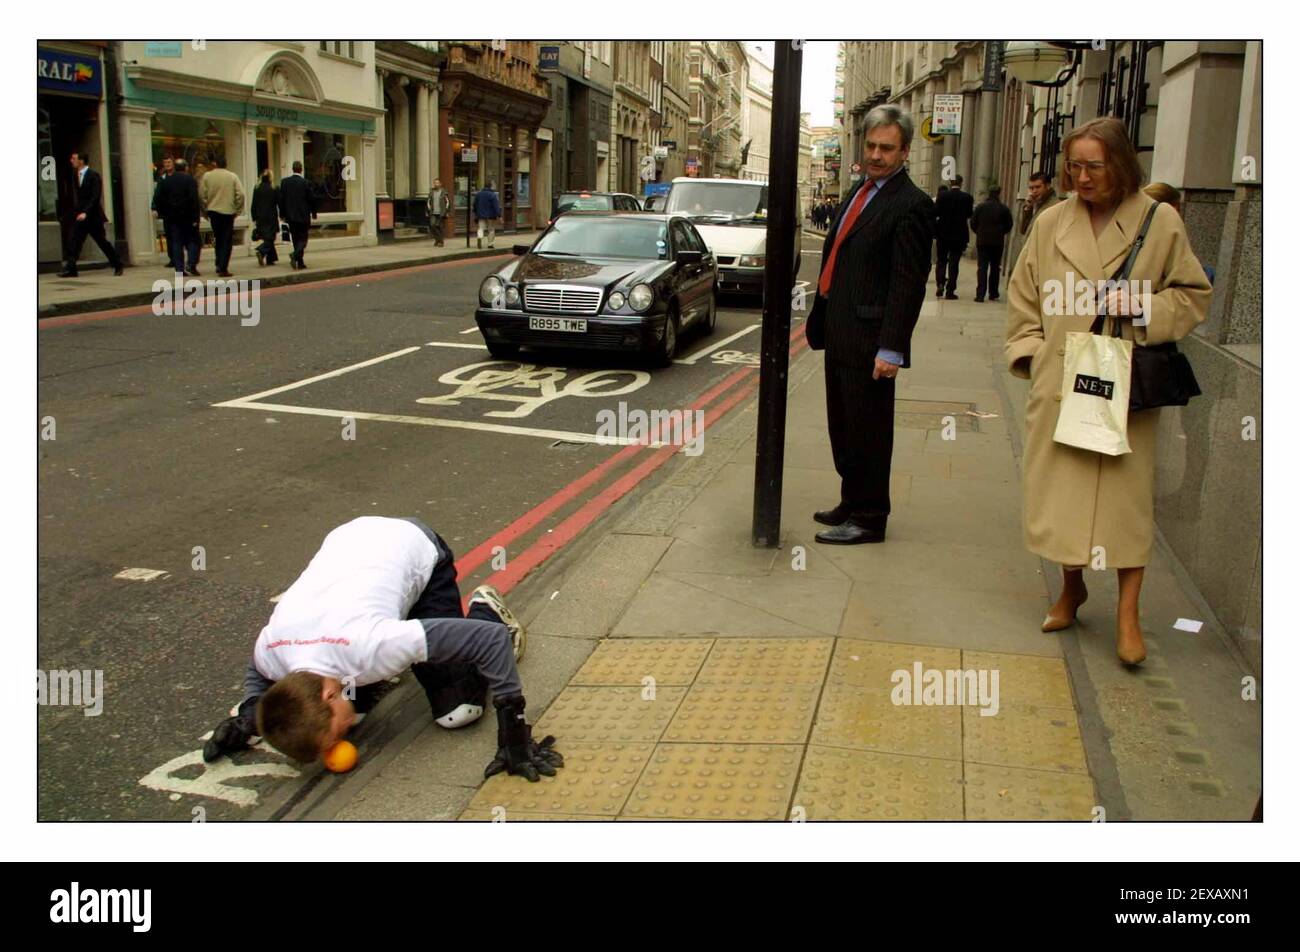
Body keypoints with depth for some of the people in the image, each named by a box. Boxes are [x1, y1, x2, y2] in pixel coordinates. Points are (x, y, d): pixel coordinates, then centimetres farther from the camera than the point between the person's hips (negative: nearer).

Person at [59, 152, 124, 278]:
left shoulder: (93, 175, -10)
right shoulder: (77, 175, 12)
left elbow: (96, 197, -17)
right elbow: (80, 197, 16)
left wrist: (86, 212, -24)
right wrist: (76, 211, 8)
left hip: (92, 216, -6)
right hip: (80, 215, 6)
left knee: (102, 242, 3)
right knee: (74, 242, -4)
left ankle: (117, 265, 17)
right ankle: (70, 269, -6)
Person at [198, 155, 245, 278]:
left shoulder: (207, 176, -1)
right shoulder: (233, 176, -4)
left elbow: (201, 195, -2)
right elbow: (240, 194, -9)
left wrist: (205, 210, 10)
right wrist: (238, 210, 2)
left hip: (213, 211, 2)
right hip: (228, 212, -2)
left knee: (218, 239, 17)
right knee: (227, 241, 1)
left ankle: (220, 265, 19)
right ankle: (223, 268, -5)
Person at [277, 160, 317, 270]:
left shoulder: (284, 181, -1)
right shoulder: (305, 183, -10)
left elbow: (281, 199, 2)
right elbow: (312, 198, -6)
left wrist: (282, 214, 10)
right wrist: (313, 213, 8)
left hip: (290, 216, 4)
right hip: (303, 216, -4)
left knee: (296, 239, 13)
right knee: (302, 239, 1)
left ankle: (300, 263, 15)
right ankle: (295, 256, -24)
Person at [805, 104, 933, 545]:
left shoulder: (911, 205, -12)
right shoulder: (860, 190, 15)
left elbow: (909, 283, -17)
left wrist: (891, 348, -20)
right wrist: (821, 318, 14)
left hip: (868, 338, -9)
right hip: (839, 332, 9)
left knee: (867, 431, 1)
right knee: (843, 426, 18)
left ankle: (868, 519, 13)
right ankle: (852, 503, 33)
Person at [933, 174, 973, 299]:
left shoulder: (942, 196, -7)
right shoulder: (967, 197, -6)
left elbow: (935, 213, -10)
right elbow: (969, 214, -2)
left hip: (943, 233, 0)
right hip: (959, 235, 0)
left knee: (941, 260, 14)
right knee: (953, 262, 4)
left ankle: (940, 283, -5)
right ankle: (950, 291, 3)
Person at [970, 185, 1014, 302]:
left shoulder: (980, 207, -2)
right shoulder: (1004, 208, -4)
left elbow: (973, 223, -1)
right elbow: (1009, 225, 0)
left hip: (982, 241, 0)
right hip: (997, 242, 0)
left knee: (982, 267, -2)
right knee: (995, 268, 12)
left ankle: (980, 295, -11)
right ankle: (993, 294, 17)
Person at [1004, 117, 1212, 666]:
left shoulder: (1160, 222, -1)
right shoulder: (1051, 223, 5)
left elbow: (1194, 295, 6)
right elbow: (1022, 295, 13)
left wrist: (1144, 309, -11)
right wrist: (1029, 351, 3)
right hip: (1058, 383, 2)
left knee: (1125, 493, -1)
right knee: (1059, 490, 7)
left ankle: (1127, 613, 11)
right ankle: (1072, 589, 29)